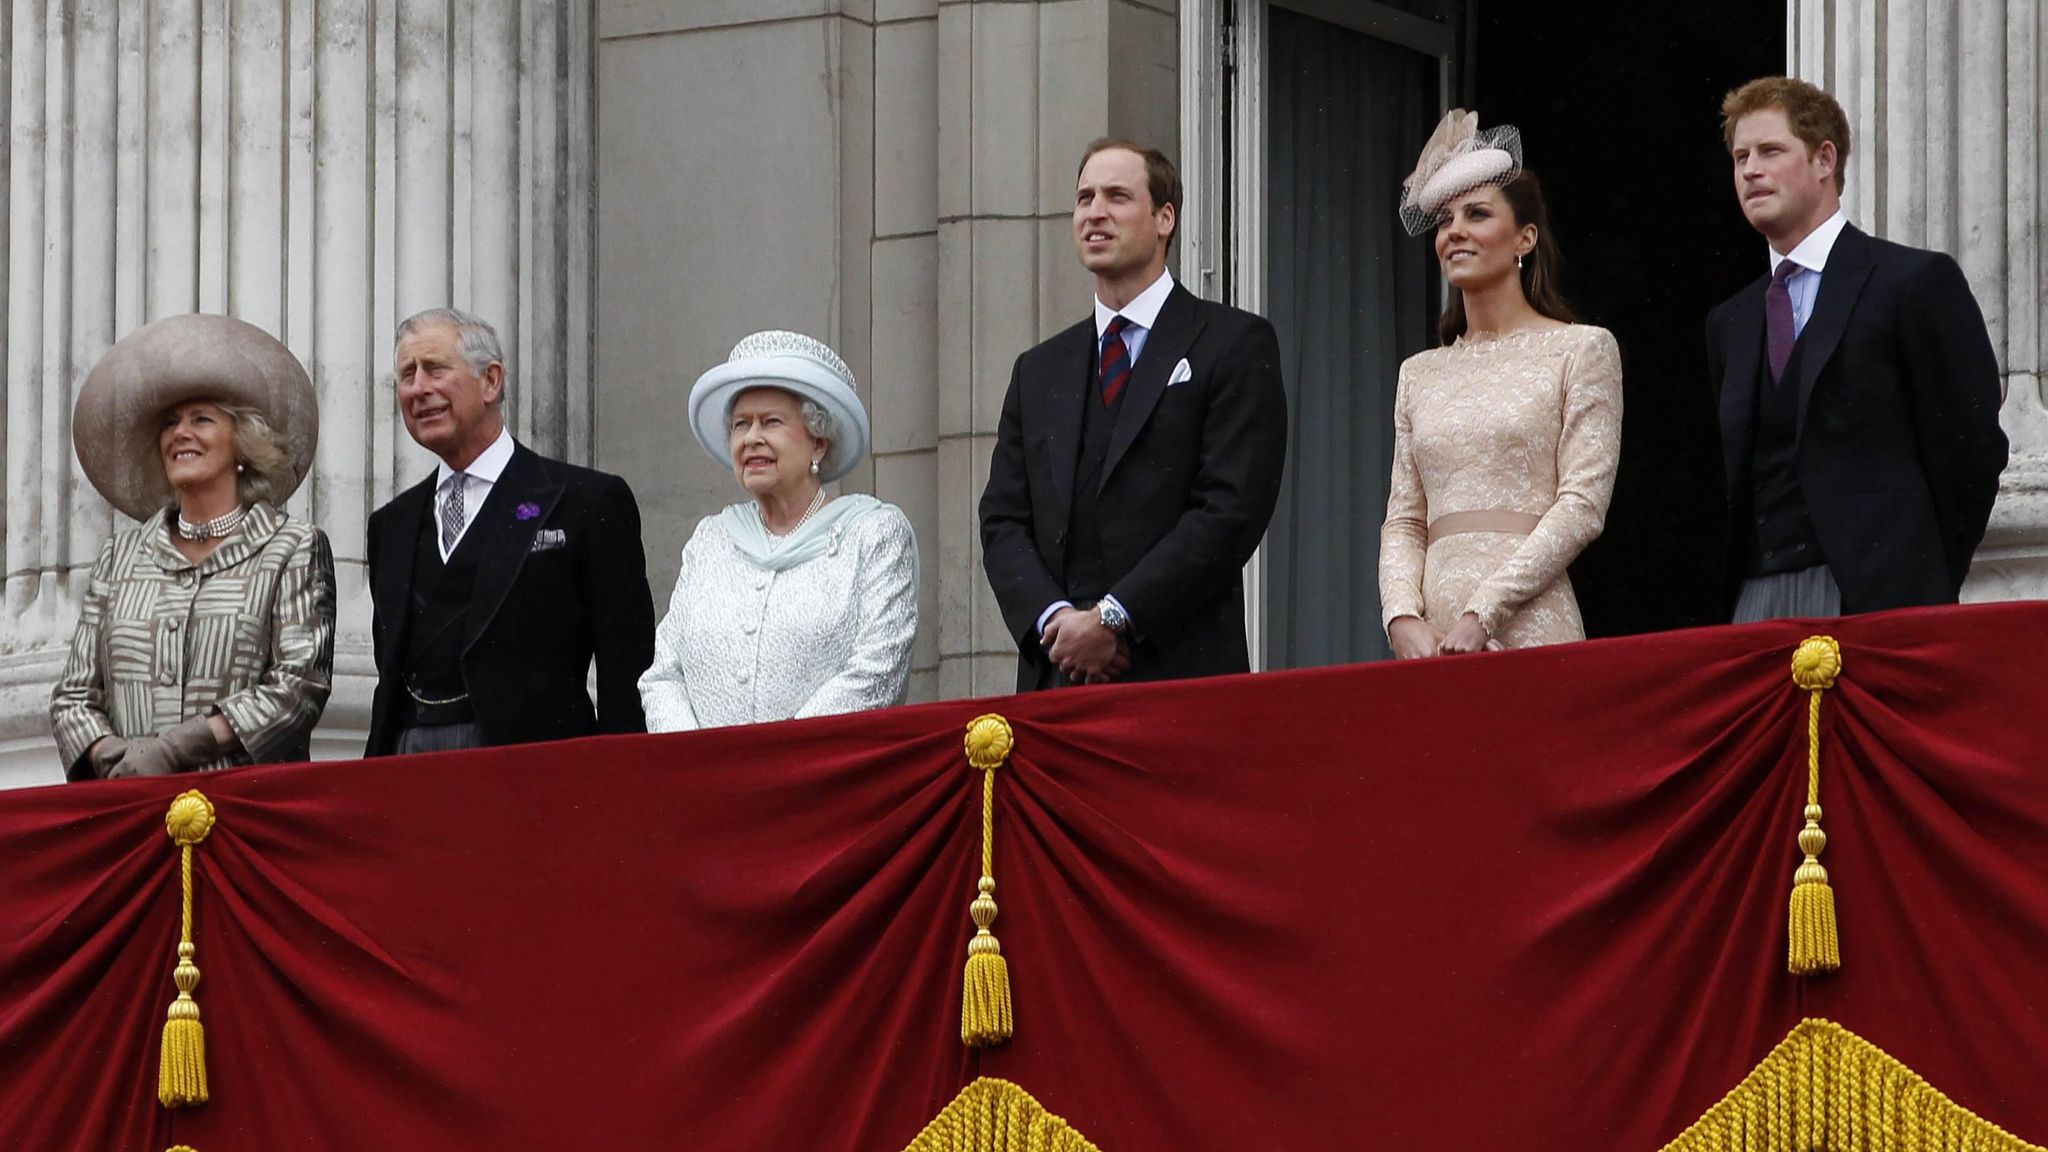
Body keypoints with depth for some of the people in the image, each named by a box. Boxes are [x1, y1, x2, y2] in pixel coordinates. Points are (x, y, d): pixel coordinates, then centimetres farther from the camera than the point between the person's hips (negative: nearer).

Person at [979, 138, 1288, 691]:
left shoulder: (1235, 344, 3)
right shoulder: (1038, 371, 20)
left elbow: (1233, 510, -7)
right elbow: (1003, 521, 13)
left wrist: (1113, 619, -12)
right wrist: (1054, 618, -7)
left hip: (1178, 670, -4)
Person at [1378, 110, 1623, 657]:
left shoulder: (1580, 350, 4)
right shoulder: (1421, 373, 18)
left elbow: (1583, 506, -5)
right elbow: (1402, 520, 14)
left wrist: (1482, 613, -13)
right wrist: (1404, 620, -6)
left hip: (1527, 630, -4)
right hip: (1431, 643, 4)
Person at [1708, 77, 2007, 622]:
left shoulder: (1919, 281, 0)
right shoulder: (1730, 323, 19)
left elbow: (1973, 449, -4)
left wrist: (1928, 587, -4)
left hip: (1876, 597, -5)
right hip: (1756, 603, 5)